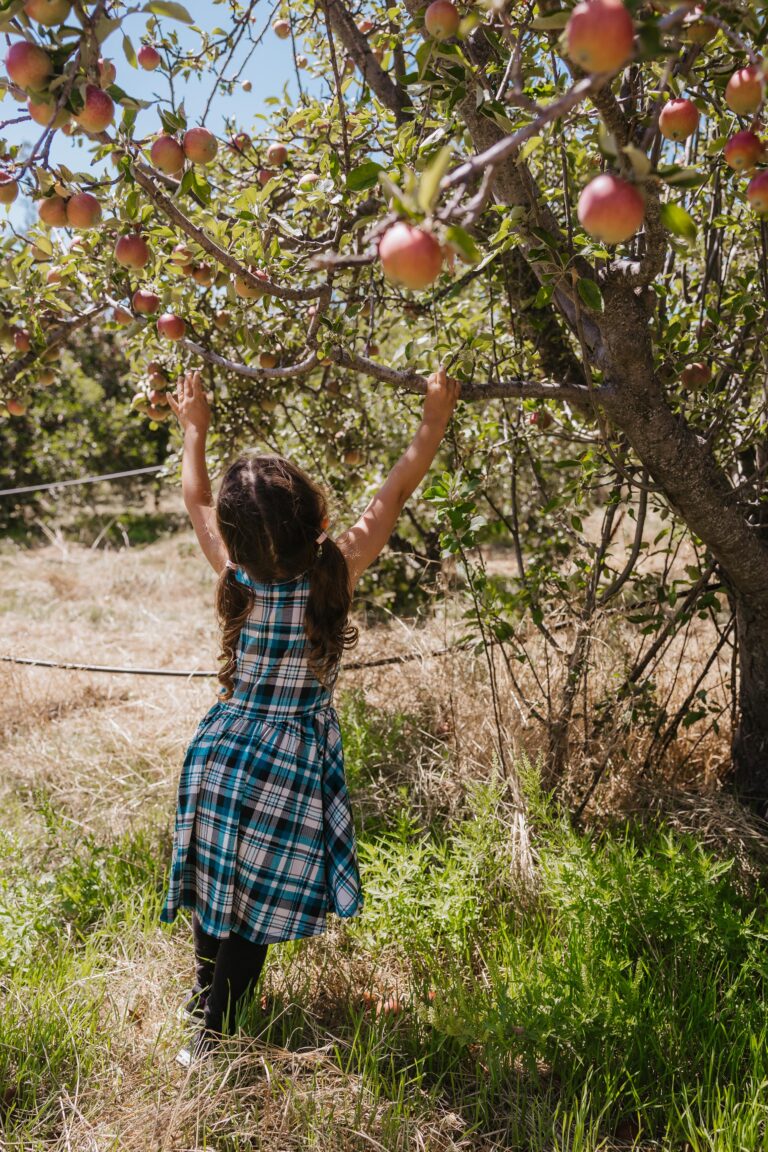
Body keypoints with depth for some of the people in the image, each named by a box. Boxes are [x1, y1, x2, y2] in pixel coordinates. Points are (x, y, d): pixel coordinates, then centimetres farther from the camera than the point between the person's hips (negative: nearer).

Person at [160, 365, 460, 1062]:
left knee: (216, 883, 19)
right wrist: (435, 420, 4)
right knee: (257, 900, 9)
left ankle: (205, 999, 40)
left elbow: (196, 501, 5)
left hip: (225, 751, 3)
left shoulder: (236, 577, -13)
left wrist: (195, 429, 19)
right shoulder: (336, 571, -18)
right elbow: (393, 495, -7)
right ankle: (215, 1034, 21)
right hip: (294, 761, -2)